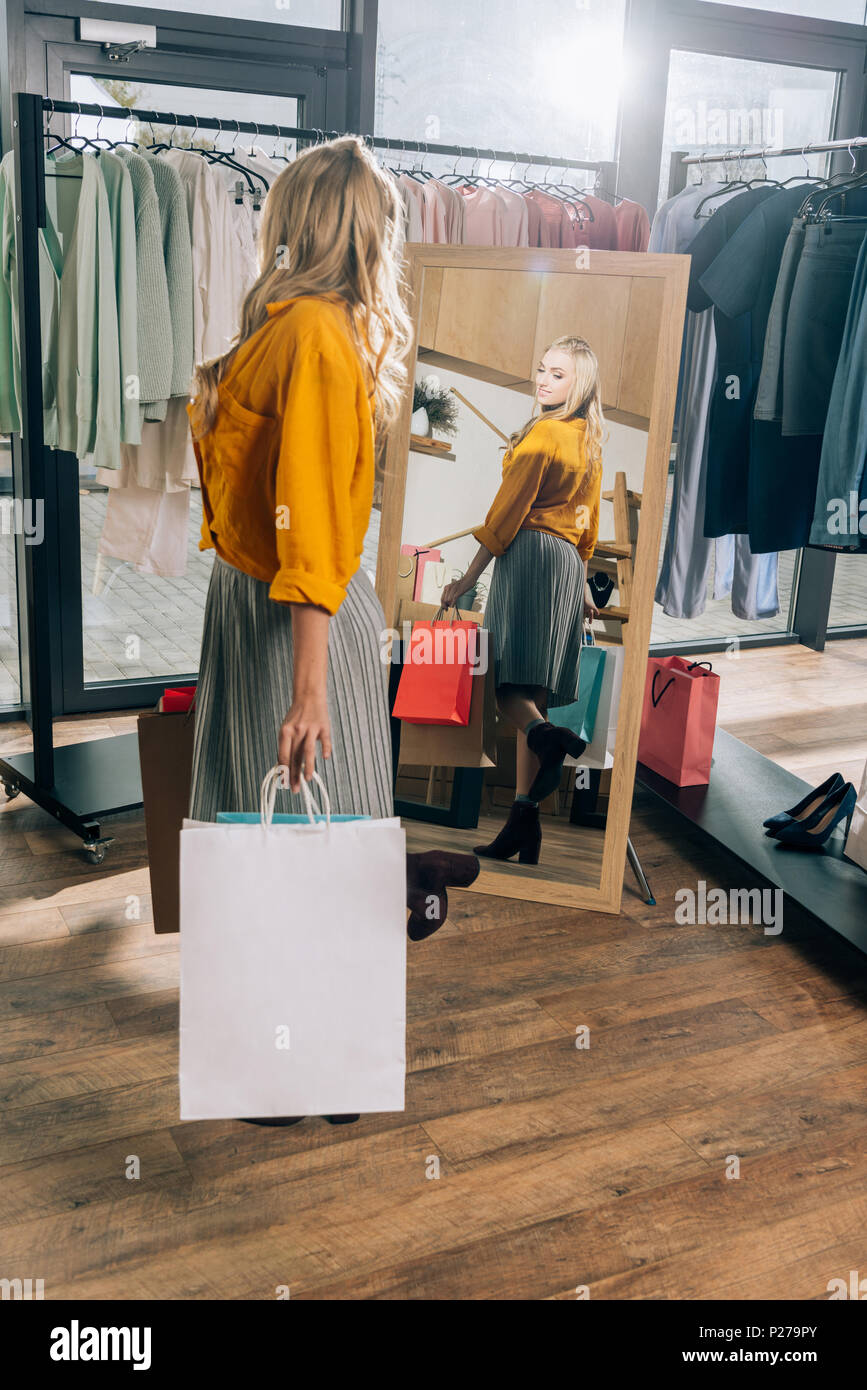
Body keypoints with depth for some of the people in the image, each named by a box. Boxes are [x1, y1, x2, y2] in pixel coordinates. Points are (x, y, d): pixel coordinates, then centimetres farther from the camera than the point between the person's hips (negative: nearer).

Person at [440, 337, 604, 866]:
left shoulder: (540, 433, -7)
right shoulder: (590, 442, 19)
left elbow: (506, 513, -10)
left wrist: (467, 579, -7)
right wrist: (581, 586, 30)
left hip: (528, 556, -8)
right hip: (569, 565, 8)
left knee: (504, 677, -10)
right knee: (534, 693, 4)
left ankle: (547, 737, -40)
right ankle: (524, 822, 4)